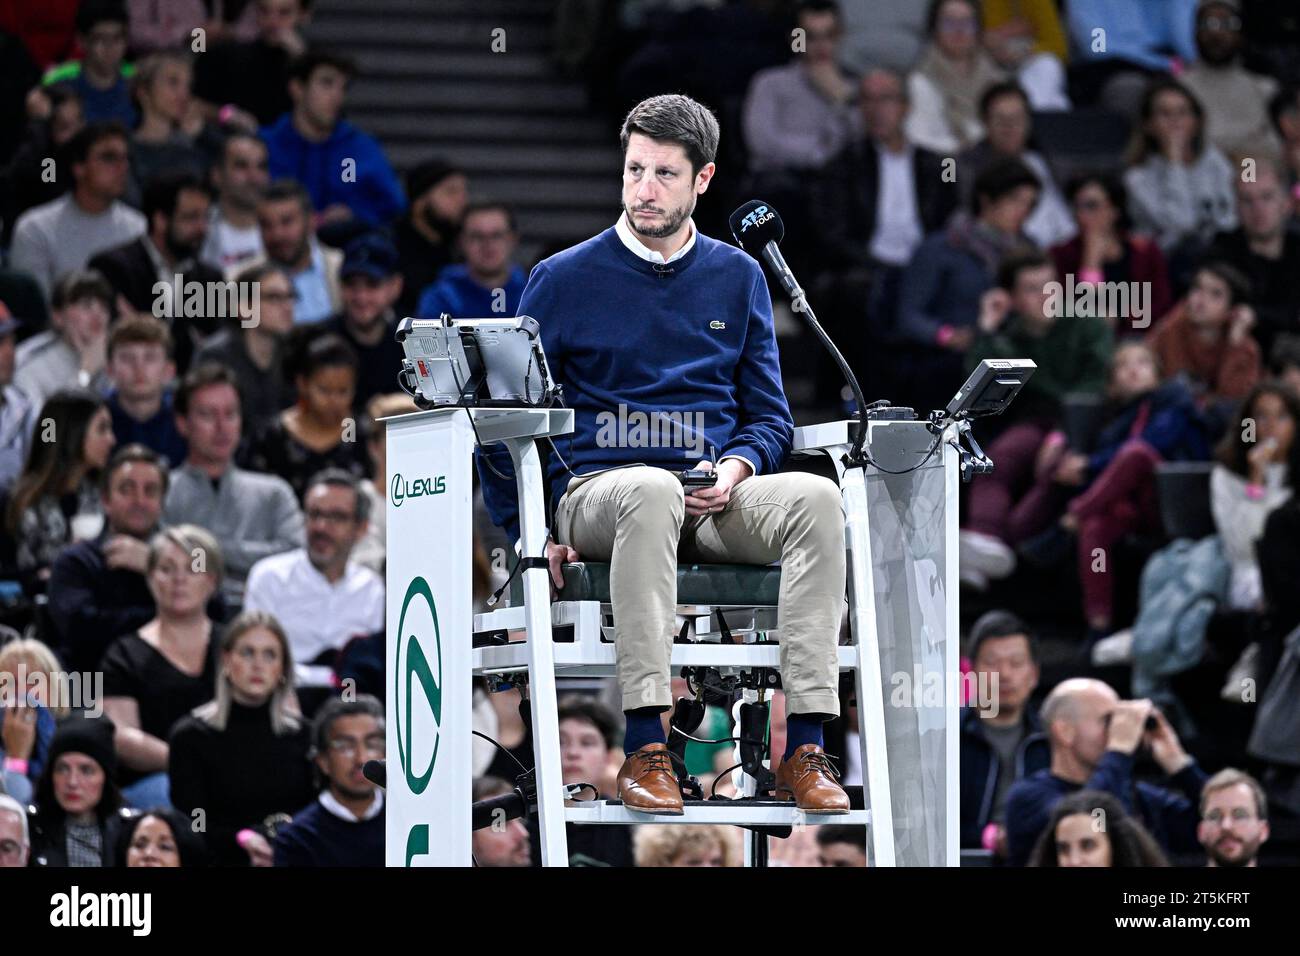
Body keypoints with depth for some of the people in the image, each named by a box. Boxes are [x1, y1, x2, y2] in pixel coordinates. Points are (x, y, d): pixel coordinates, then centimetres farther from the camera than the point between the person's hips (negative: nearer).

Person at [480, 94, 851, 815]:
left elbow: (769, 416, 19)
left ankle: (804, 752, -34)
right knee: (653, 491, -40)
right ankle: (644, 751, -44)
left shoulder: (737, 277, 17)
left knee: (816, 497, -29)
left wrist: (739, 467, -5)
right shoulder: (563, 280, 8)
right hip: (598, 489, -3)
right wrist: (528, 533, -4)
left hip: (716, 501, 3)